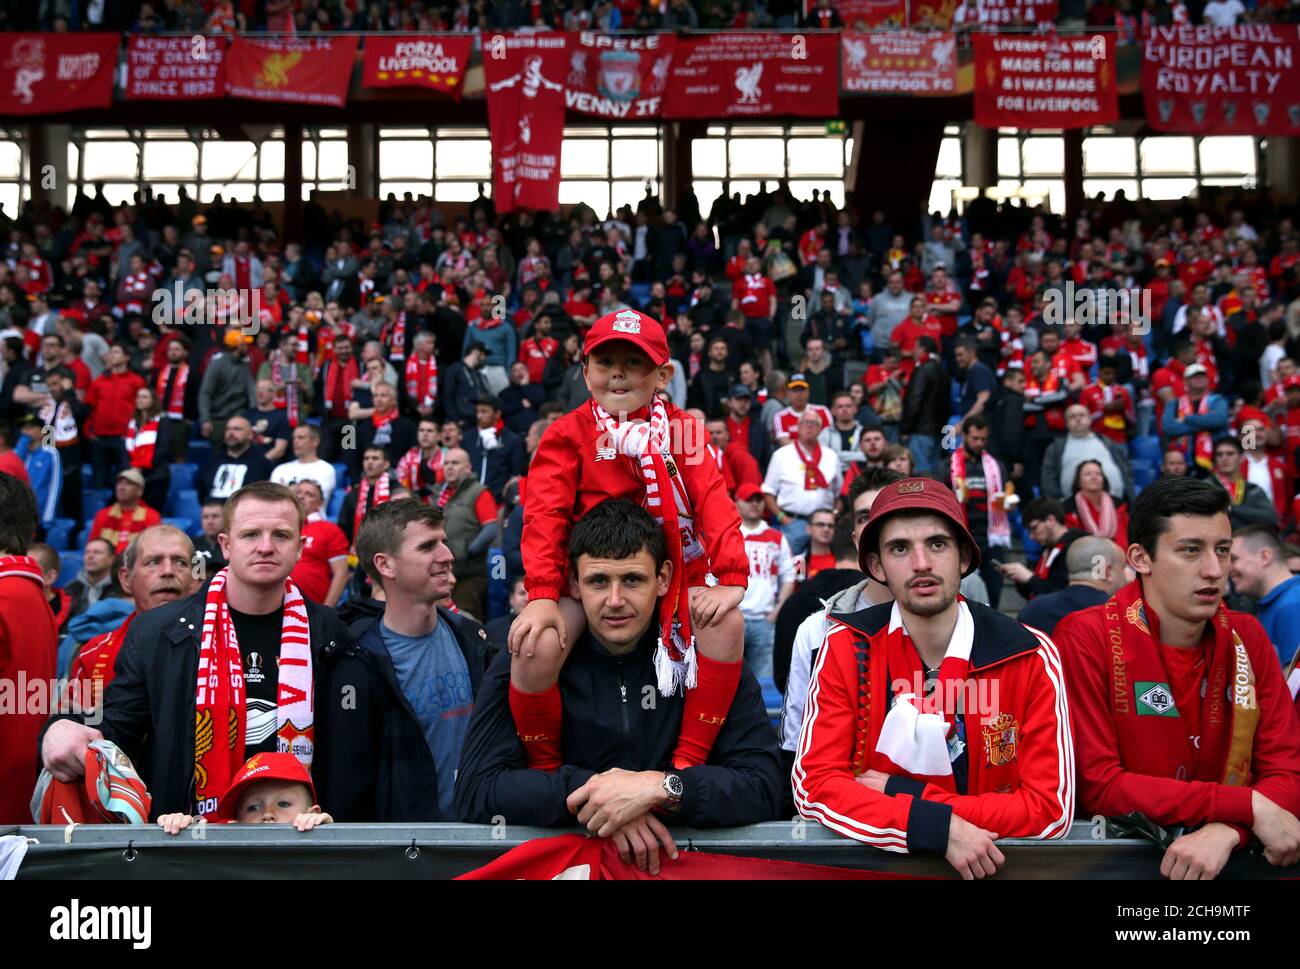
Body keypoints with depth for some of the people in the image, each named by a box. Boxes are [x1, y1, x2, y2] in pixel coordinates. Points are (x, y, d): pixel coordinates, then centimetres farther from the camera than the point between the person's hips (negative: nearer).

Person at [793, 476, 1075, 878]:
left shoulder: (1029, 657, -6)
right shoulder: (846, 648, -5)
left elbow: (1052, 810, -9)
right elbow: (815, 787, -10)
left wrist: (899, 794, -12)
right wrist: (937, 825, -23)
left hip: (990, 863, 0)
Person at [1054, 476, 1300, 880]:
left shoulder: (1247, 639, 3)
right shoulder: (1085, 639, -10)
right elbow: (1098, 787, -14)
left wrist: (1227, 831, -20)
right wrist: (1248, 806, -17)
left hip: (1228, 858, 4)